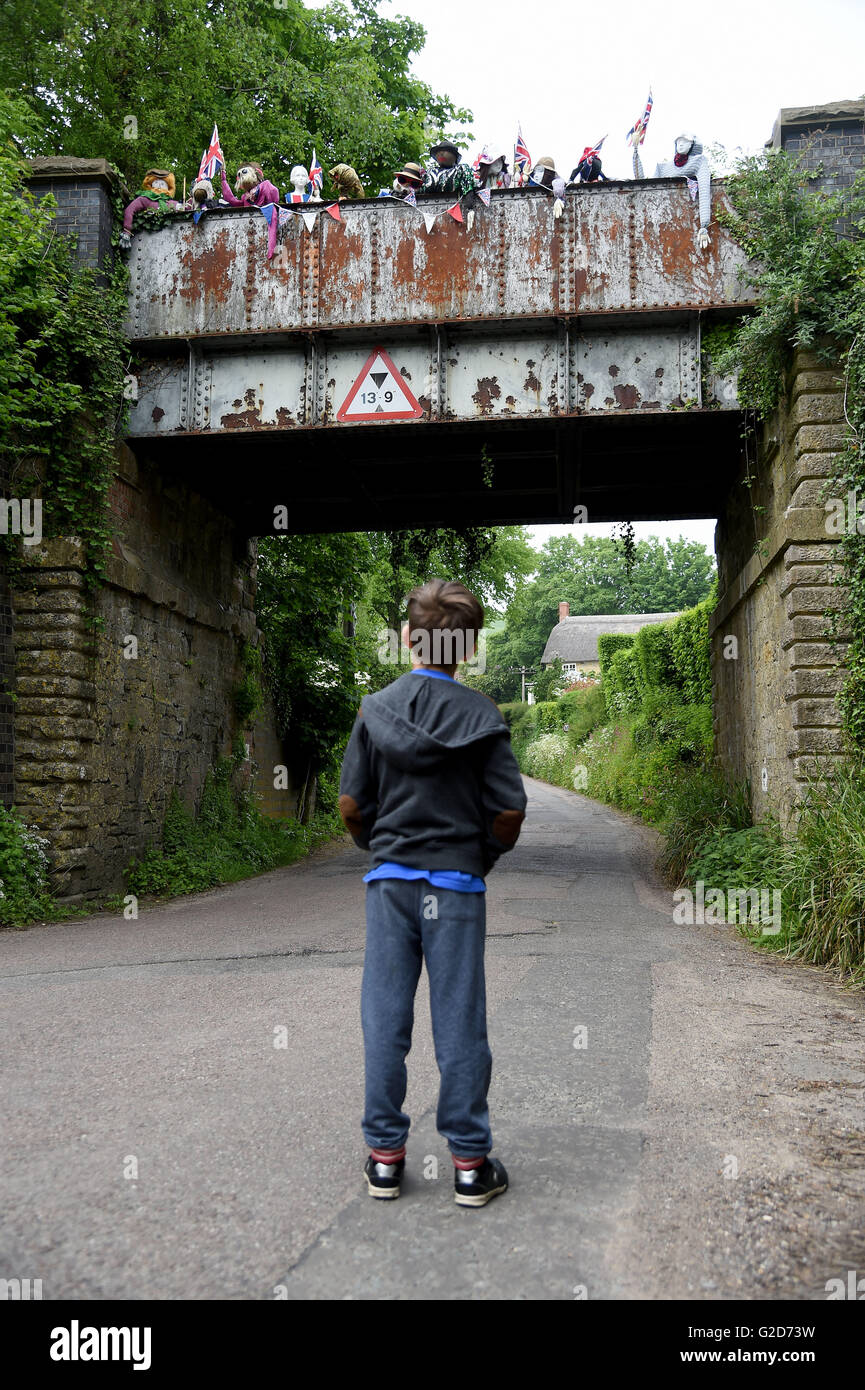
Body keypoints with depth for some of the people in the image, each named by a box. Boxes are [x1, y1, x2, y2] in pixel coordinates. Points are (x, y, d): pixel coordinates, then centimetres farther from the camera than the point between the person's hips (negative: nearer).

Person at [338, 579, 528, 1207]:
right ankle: (471, 1163, 15)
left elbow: (351, 806, -3)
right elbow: (510, 812, -9)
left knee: (384, 1019, 10)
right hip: (456, 883, -1)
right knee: (460, 1023, 6)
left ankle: (385, 1155, 19)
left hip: (389, 879, 2)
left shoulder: (376, 709, -3)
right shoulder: (483, 715, -7)